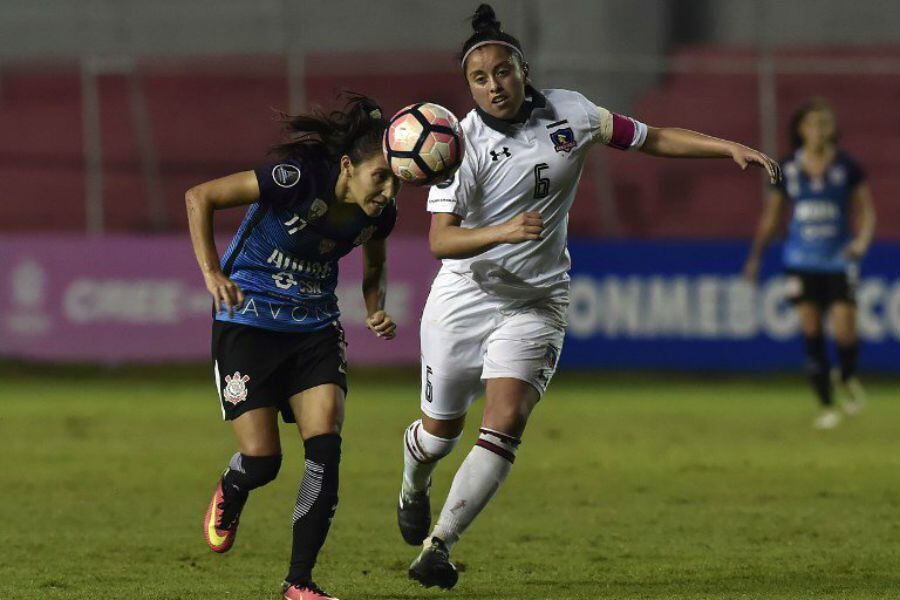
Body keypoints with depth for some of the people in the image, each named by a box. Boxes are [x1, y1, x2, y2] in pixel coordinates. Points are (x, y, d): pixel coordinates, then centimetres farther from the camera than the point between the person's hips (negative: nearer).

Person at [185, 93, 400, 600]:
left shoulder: (380, 212, -8)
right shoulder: (297, 178, -26)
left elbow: (374, 267, 16)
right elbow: (199, 198, -19)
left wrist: (377, 310, -5)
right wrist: (212, 274, -26)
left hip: (315, 327, 4)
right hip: (248, 322, -4)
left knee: (326, 448, -14)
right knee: (262, 462, -7)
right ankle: (229, 496, 32)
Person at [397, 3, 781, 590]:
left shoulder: (568, 112, -4)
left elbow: (654, 138, 6)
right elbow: (441, 240, -21)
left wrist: (731, 148, -3)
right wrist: (502, 232, -38)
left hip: (537, 304, 1)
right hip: (463, 295, -1)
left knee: (506, 423, -18)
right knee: (439, 432, 11)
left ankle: (438, 544, -15)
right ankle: (414, 490, 47)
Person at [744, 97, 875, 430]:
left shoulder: (847, 167, -2)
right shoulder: (787, 170, 3)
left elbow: (866, 211, 1)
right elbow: (770, 215, 11)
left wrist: (862, 240, -18)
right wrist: (755, 256, 9)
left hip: (839, 259, -1)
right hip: (801, 262, 1)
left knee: (845, 332, -9)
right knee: (811, 332, -3)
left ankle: (847, 377, 25)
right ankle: (826, 406, 8)